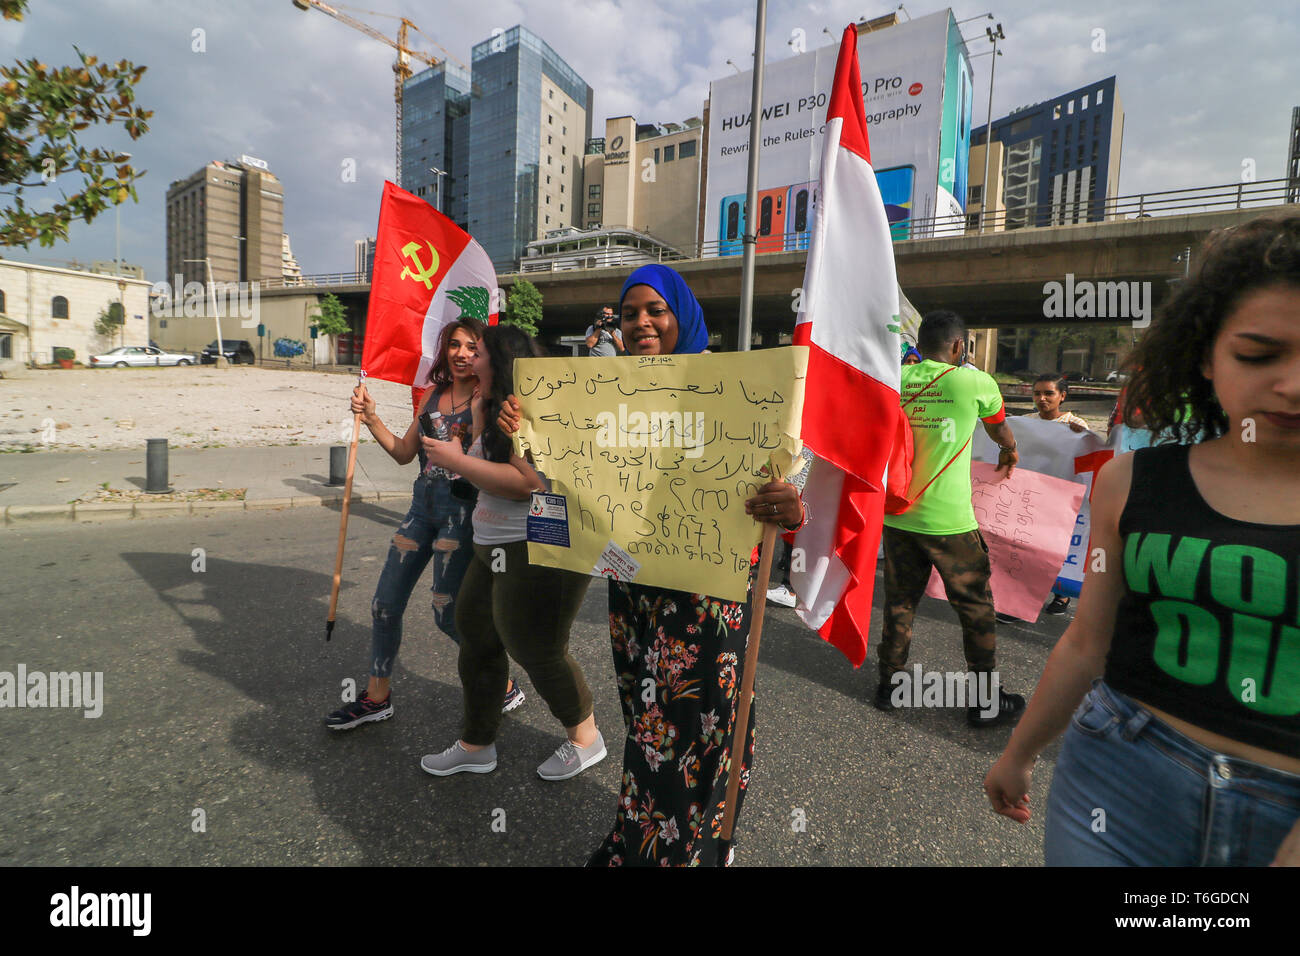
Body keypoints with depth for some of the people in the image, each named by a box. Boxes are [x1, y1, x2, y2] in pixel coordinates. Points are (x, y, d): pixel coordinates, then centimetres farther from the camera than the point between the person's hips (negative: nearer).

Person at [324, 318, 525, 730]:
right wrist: (371, 418, 4)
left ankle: (504, 689, 21)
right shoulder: (433, 394, 10)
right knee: (385, 603, 11)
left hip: (460, 512, -7)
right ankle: (377, 696, 30)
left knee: (449, 613, -1)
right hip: (423, 505, 7)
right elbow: (404, 453, 14)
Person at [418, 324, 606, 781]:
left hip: (541, 552, -11)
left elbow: (527, 482, -28)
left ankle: (585, 739, 28)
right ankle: (476, 746, 35)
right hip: (497, 548, 11)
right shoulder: (500, 410, 16)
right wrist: (478, 418, 12)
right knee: (476, 638, 17)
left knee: (536, 651, 3)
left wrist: (457, 460, -20)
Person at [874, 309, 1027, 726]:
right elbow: (999, 428, 15)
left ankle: (889, 684, 27)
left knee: (899, 601, 16)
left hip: (897, 515, 4)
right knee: (976, 607, 12)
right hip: (949, 520, -4)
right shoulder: (974, 382, -5)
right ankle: (986, 699, 24)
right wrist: (1010, 451, 37)